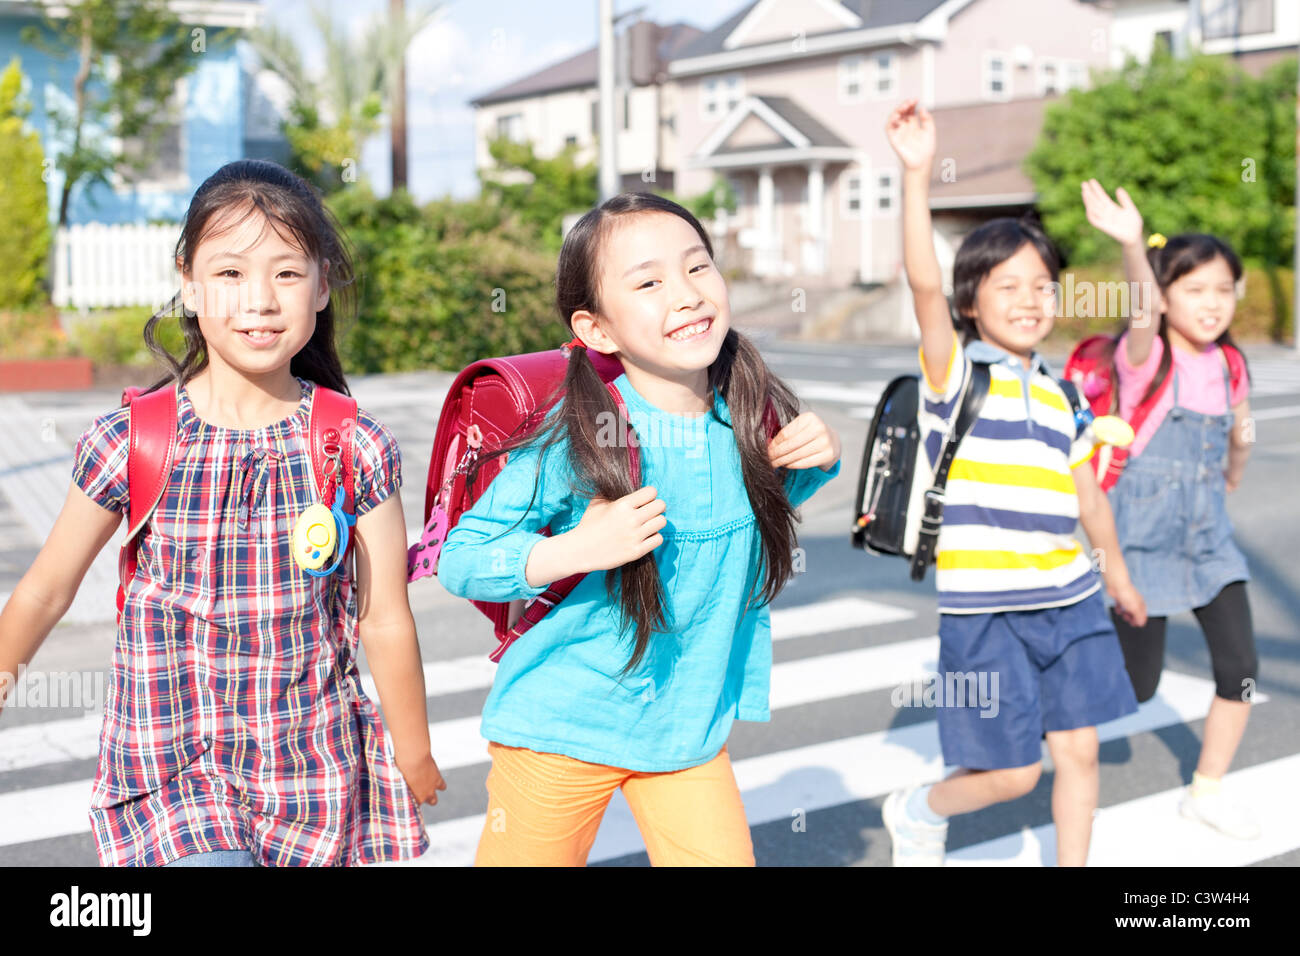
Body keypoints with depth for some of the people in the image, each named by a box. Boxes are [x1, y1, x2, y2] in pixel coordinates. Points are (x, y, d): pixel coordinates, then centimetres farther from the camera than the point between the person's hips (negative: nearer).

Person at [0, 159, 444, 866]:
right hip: (171, 767, -1)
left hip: (315, 765, 1)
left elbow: (386, 622, 0)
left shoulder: (357, 450, -7)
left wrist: (415, 761, 9)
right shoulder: (129, 442, -8)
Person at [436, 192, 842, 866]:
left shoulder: (751, 418, -7)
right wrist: (574, 550, -31)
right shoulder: (572, 443, -22)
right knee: (528, 855, 12)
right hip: (562, 721, -3)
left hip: (691, 723, 4)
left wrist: (818, 459, -5)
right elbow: (458, 558, -16)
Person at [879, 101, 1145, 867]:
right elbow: (925, 284, -23)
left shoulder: (1059, 396, 11)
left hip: (1069, 602, 6)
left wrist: (1115, 571, 29)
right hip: (984, 610, -6)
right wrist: (918, 176, -32)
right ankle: (919, 810, 28)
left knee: (1080, 752, 10)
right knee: (1012, 773, -1)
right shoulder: (955, 372, -7)